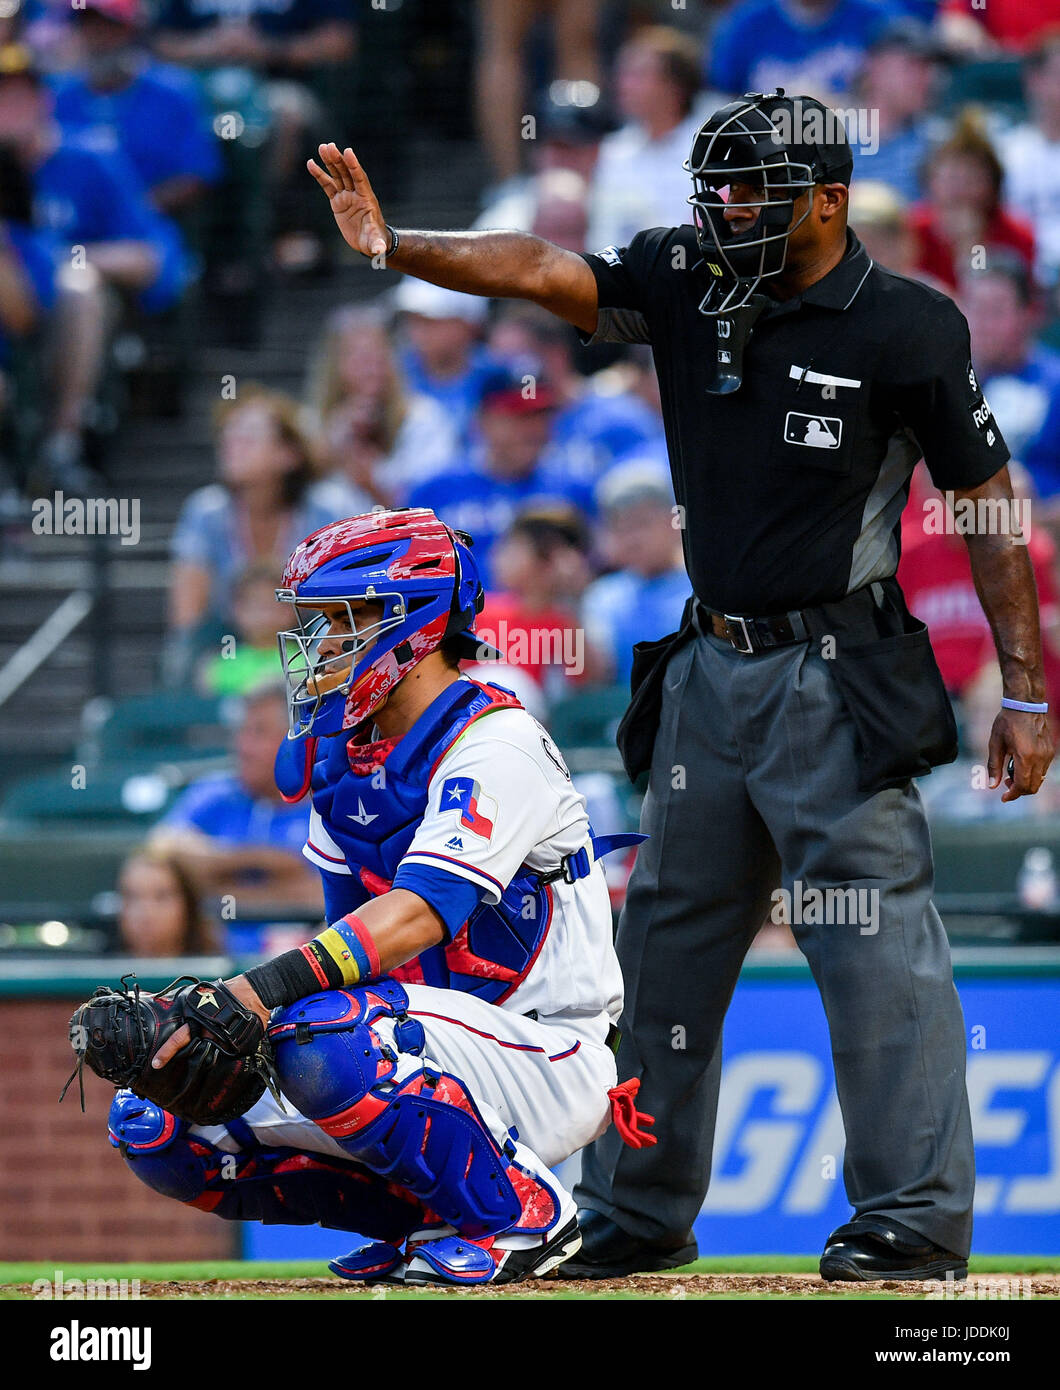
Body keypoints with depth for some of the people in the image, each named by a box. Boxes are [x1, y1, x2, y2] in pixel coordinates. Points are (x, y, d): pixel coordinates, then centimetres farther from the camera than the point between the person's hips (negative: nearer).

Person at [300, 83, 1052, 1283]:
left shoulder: (904, 328, -8)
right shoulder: (684, 285, 5)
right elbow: (539, 273, -6)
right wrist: (394, 247, -24)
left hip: (836, 681, -6)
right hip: (711, 667, 6)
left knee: (878, 946, -10)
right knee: (667, 943, 12)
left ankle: (917, 1220, -4)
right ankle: (637, 1216, 23)